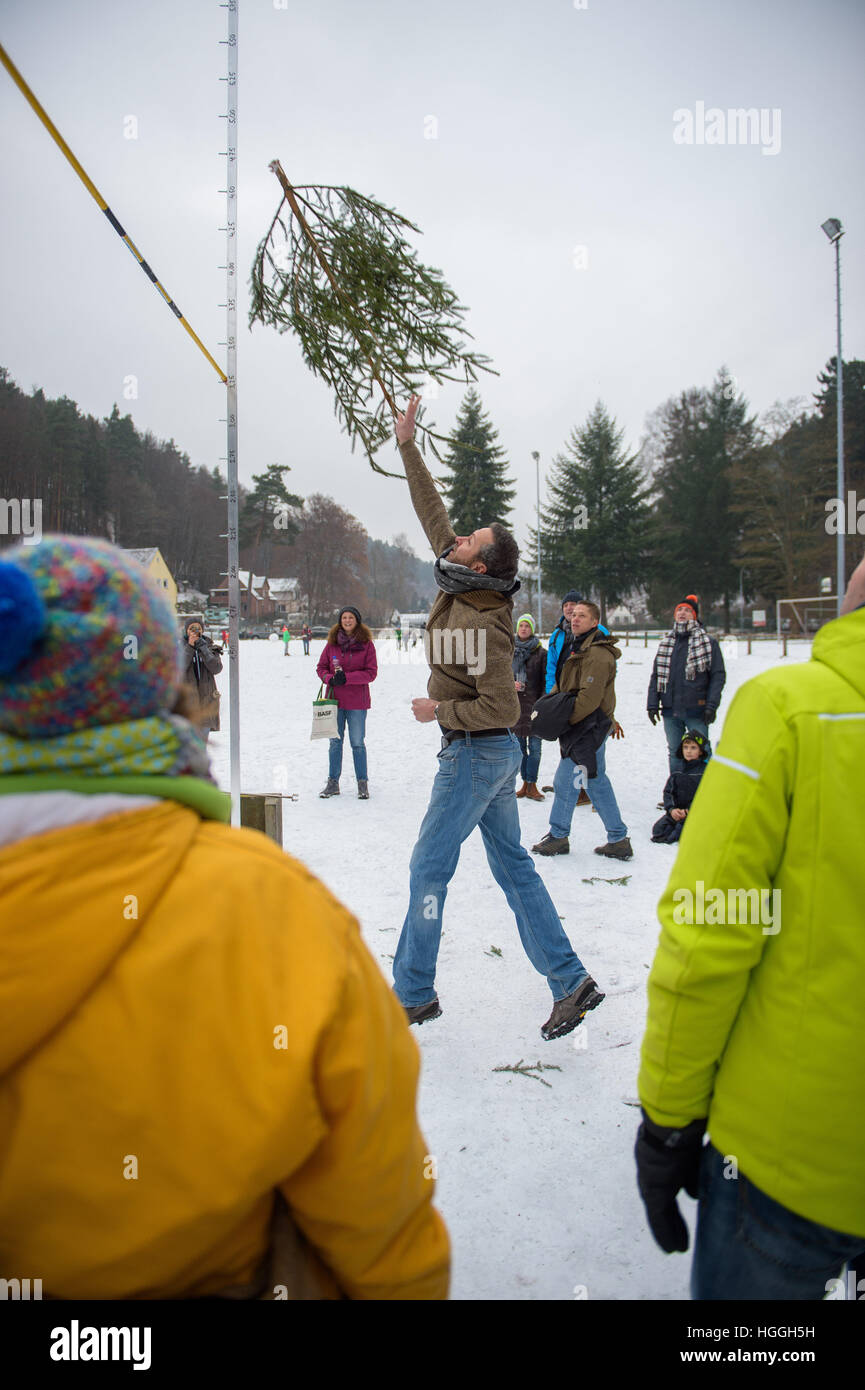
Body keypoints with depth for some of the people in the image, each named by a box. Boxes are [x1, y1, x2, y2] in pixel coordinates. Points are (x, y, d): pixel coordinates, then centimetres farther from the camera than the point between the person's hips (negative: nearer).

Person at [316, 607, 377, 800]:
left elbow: (371, 672, -7)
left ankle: (362, 784, 13)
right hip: (335, 699, 3)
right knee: (335, 742, 10)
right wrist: (330, 678, -12)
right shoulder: (332, 643, 5)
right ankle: (333, 783, 19)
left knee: (357, 743, 2)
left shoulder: (366, 644, -3)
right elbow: (321, 667, 9)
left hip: (357, 701, -3)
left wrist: (346, 677, -17)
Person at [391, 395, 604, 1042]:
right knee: (513, 865, 12)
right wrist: (409, 448, 12)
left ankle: (413, 994, 15)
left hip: (475, 752, -9)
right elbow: (433, 514, 11)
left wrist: (440, 710, -14)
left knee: (429, 867, 2)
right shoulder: (460, 588, 2)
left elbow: (501, 708, -23)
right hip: (493, 753, 9)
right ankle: (571, 981, 16)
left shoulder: (483, 624, -22)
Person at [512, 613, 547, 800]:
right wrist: (511, 683, -9)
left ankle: (532, 785, 1)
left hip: (534, 704, -3)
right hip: (514, 703, 3)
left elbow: (546, 680, 0)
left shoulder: (541, 653, 1)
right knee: (519, 746, 8)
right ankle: (525, 783, 18)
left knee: (535, 746, -5)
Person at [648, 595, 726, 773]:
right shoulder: (665, 643, 14)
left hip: (696, 710, -4)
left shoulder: (708, 643, 0)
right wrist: (652, 704, 5)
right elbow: (656, 676, 14)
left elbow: (718, 675, -4)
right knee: (675, 752, 11)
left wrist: (711, 705, -12)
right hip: (670, 710, 4)